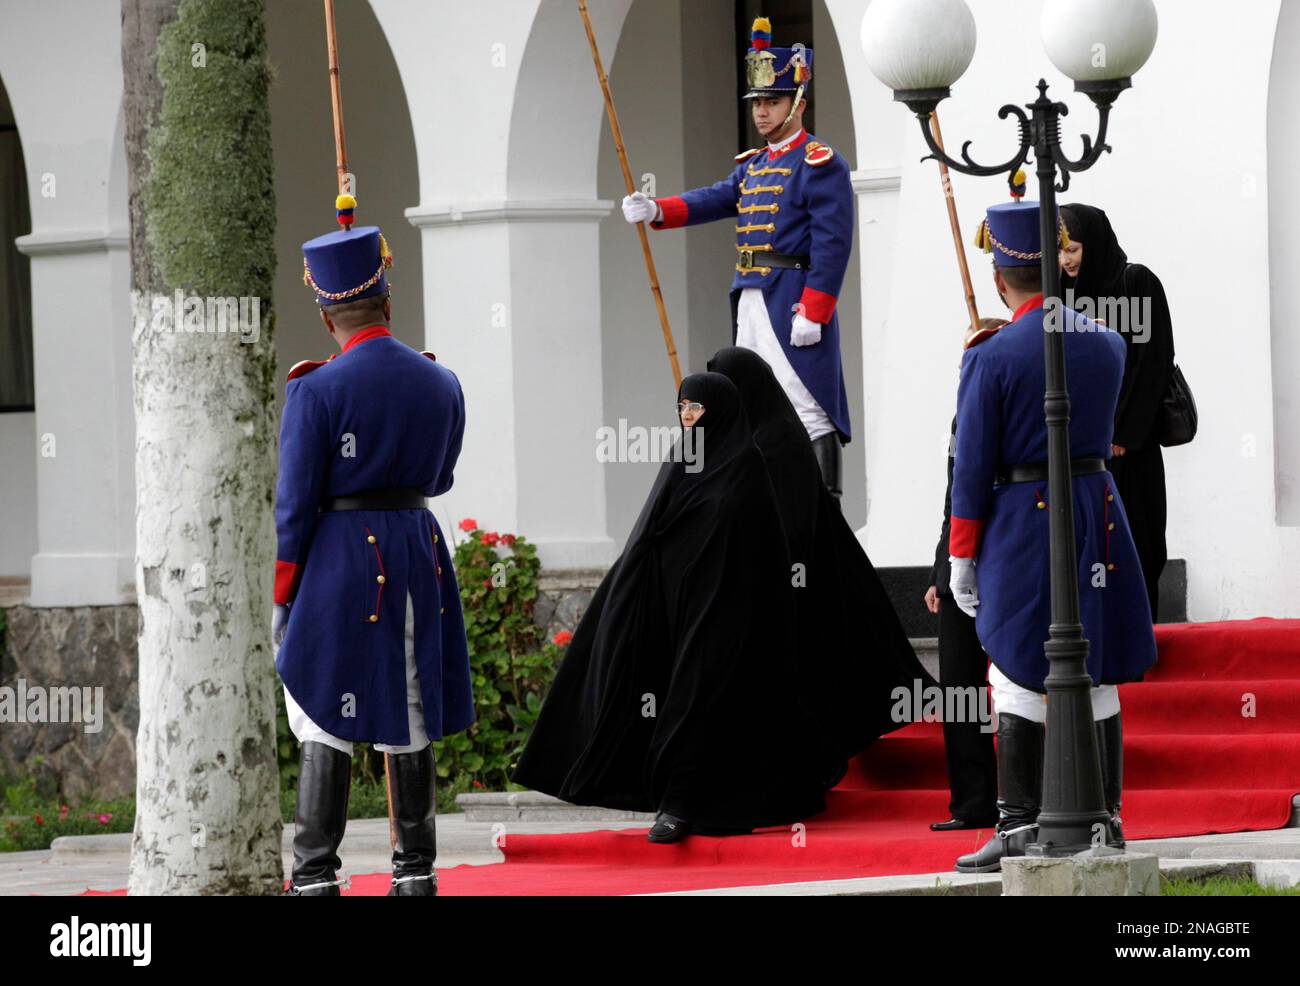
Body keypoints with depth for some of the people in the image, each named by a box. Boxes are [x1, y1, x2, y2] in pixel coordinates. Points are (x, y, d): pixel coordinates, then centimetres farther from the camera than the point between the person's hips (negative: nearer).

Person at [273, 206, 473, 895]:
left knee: (325, 723, 0)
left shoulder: (315, 391, -12)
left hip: (337, 560, -5)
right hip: (419, 554, 5)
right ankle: (415, 867, 15)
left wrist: (280, 601, -3)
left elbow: (294, 507, -11)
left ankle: (316, 875, -2)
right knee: (409, 719, 12)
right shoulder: (440, 383, 4)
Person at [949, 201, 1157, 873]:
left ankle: (1020, 830, -2)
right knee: (1095, 676, 9)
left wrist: (961, 559, -2)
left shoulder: (992, 359, -14)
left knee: (1020, 679, 0)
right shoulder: (1107, 343, 2)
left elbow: (972, 470, -11)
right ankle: (1104, 822, 13)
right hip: (1099, 510, 5)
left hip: (1022, 523, -5)